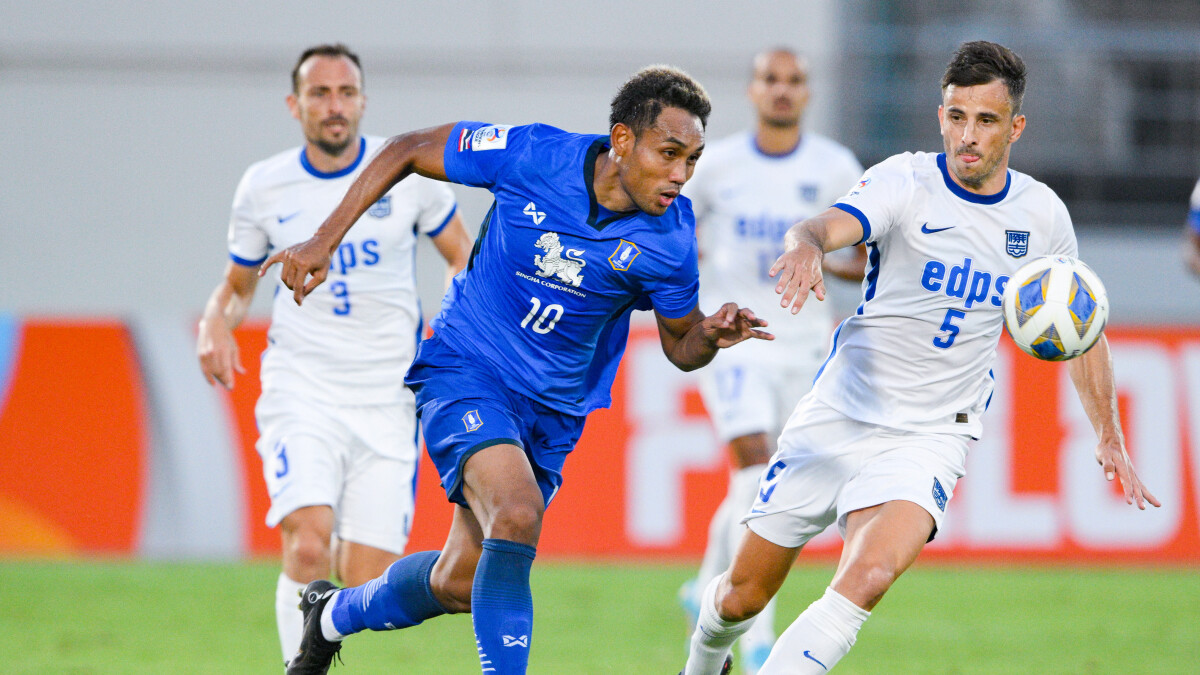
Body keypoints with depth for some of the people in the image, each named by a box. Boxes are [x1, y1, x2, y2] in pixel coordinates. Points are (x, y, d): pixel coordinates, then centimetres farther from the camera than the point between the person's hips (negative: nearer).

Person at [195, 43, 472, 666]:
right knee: (308, 542, -25)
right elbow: (238, 282, 16)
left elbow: (463, 257, 12)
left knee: (367, 583, -4)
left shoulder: (408, 170, -1)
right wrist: (216, 324, -6)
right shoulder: (263, 187, 2)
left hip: (388, 397, 1)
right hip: (301, 390, -1)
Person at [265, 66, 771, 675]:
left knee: (460, 585, 11)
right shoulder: (533, 156, -20)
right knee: (517, 514, -31)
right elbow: (408, 151, -5)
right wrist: (324, 241, -7)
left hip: (552, 408, 4)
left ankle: (335, 613, 40)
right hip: (465, 371, -4)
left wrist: (713, 334, -22)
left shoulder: (670, 237, -13)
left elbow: (680, 347, 2)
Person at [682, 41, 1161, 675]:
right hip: (840, 416, -1)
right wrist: (807, 244, -57)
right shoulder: (906, 182, -11)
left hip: (930, 438, 1)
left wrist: (1110, 438, 8)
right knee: (742, 595, 8)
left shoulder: (1041, 214, 0)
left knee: (868, 576, -28)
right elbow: (829, 225, -33)